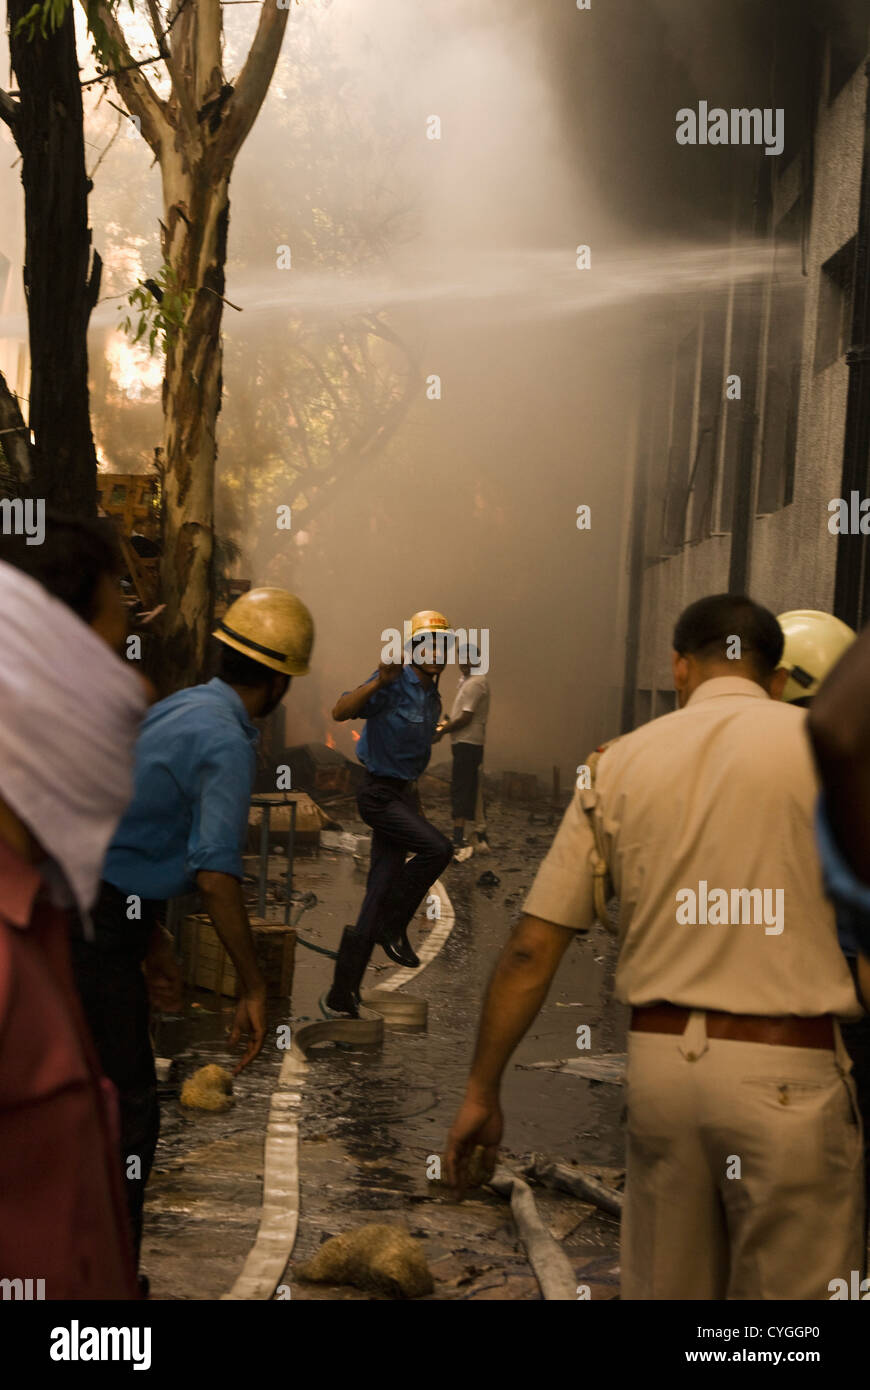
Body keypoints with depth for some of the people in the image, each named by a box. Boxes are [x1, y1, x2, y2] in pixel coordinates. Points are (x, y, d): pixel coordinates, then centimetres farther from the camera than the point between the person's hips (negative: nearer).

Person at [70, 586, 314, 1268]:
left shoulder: (177, 709, 15)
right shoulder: (227, 741, -15)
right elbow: (215, 873, -25)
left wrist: (155, 941, 26)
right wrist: (255, 987, -20)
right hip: (93, 924, -10)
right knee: (128, 1108, -1)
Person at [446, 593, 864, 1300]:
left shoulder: (619, 763, 5)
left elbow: (532, 948, 4)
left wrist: (481, 1092, 12)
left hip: (659, 1058, 4)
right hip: (786, 1070, -4)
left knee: (665, 1284, 17)